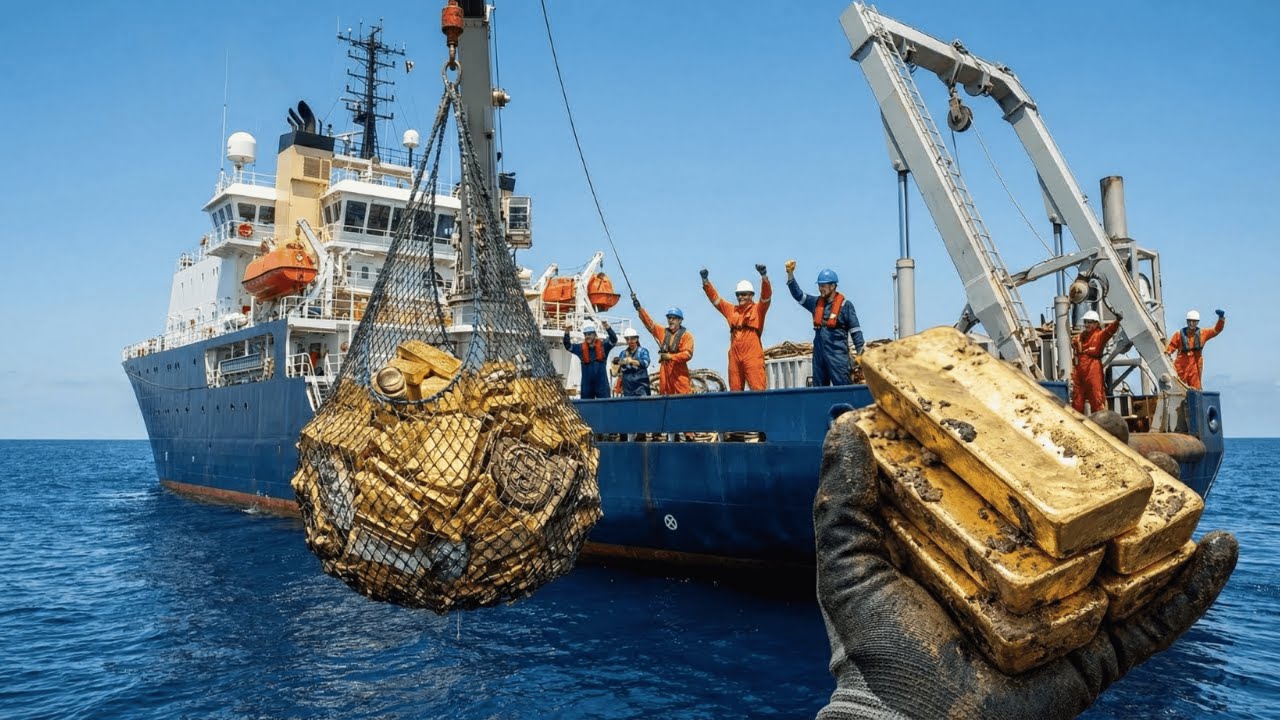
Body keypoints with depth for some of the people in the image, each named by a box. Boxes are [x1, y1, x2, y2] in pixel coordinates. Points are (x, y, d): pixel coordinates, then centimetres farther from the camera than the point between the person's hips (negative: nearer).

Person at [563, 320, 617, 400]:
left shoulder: (603, 345, -1)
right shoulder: (580, 348, 5)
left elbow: (614, 340, -14)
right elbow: (567, 346, 0)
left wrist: (608, 328, -32)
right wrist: (567, 332, -16)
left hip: (602, 383, -2)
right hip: (586, 384, 2)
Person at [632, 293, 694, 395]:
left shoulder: (686, 335, -1)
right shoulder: (663, 332, 14)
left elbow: (688, 354, -11)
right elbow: (649, 322, 9)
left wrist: (671, 357, -20)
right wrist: (639, 309, 0)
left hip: (679, 372, -5)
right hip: (664, 371, 5)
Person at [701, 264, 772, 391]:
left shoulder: (757, 309, 6)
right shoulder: (731, 310, 18)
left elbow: (766, 295, -10)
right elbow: (714, 297, 18)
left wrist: (764, 276, -26)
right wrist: (705, 280, 8)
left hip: (753, 354, -5)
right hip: (734, 355, 5)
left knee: (757, 389, -9)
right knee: (735, 390, 7)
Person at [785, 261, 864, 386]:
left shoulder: (845, 304, -4)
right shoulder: (816, 303, 12)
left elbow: (855, 330, -4)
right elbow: (797, 294, 11)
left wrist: (860, 353, -9)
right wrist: (790, 273, 1)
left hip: (838, 354, -6)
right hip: (819, 354, 6)